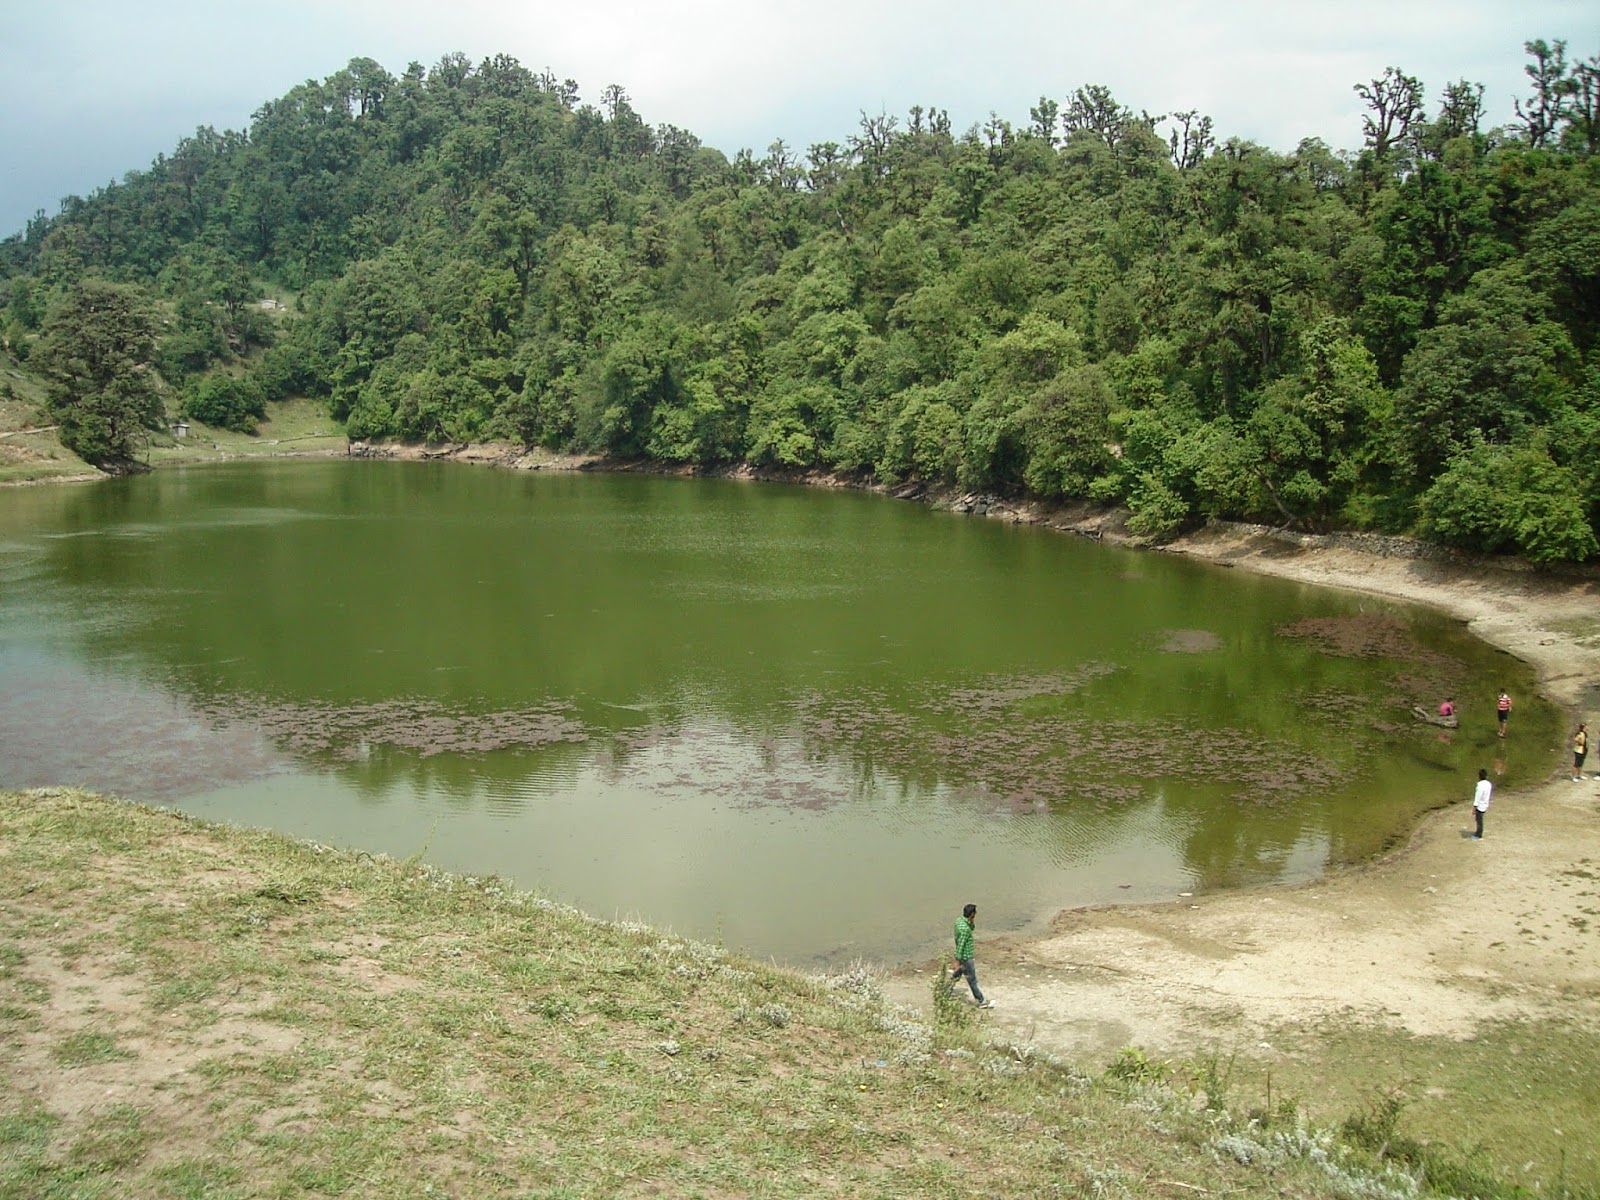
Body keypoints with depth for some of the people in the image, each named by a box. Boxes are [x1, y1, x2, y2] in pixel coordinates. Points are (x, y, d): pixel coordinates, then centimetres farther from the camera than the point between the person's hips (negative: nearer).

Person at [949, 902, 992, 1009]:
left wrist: (971, 922, 1)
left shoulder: (959, 920, -2)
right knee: (972, 980, 5)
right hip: (966, 957, -8)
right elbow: (960, 945, -26)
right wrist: (957, 961, -23)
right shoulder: (965, 929, -30)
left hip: (963, 956, 9)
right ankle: (981, 1002, 17)